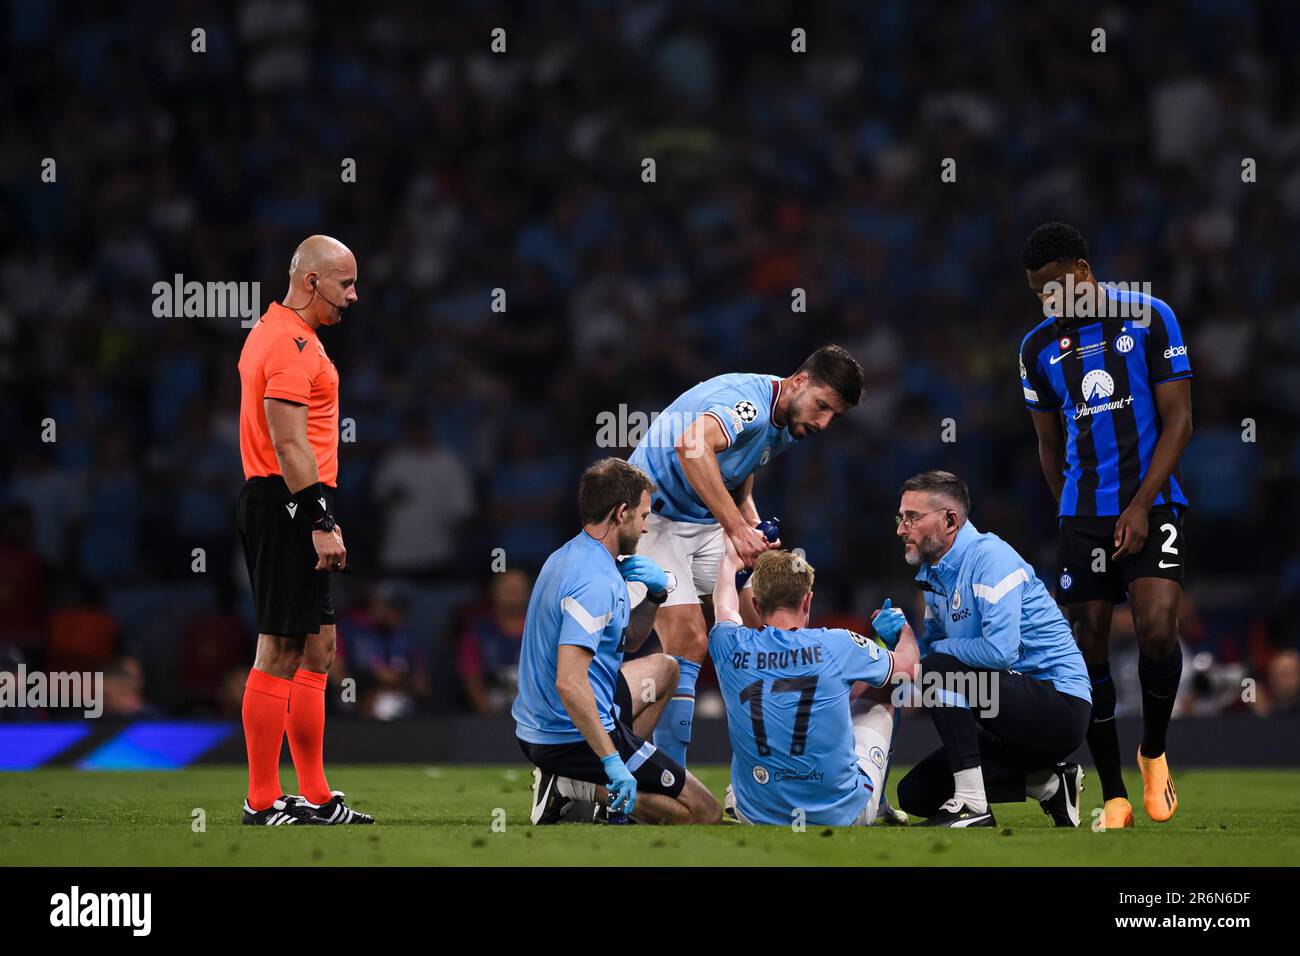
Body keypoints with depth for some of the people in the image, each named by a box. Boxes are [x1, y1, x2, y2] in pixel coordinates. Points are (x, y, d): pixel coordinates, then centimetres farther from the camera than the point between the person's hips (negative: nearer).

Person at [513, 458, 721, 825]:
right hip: (574, 737, -9)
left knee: (664, 668, 32)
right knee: (705, 811, -4)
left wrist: (655, 595, 2)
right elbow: (569, 683, -33)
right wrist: (612, 762, -32)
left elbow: (627, 641, 21)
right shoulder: (595, 581, -23)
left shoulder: (569, 557, 9)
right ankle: (582, 787, -7)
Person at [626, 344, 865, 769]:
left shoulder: (782, 427, 6)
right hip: (655, 521, -10)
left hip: (705, 525, 10)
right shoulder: (750, 400, -25)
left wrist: (757, 535, -4)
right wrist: (736, 527, -44)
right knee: (688, 639, -20)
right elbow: (692, 446, -46)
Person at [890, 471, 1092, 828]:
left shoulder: (989, 557, -18)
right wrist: (900, 636, -6)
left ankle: (972, 806, -24)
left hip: (1060, 706, -10)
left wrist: (939, 648, -13)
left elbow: (1000, 651, -29)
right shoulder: (934, 575, 11)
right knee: (915, 795, 5)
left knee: (937, 671, -26)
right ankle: (1047, 782, 10)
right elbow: (930, 648, 16)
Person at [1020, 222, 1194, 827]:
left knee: (1157, 632, -20)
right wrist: (1072, 519, 14)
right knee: (1089, 648, -3)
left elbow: (1178, 420, -4)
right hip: (1083, 513, 3)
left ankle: (1154, 752, 6)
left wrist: (1141, 505, -11)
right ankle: (1113, 795, 5)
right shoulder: (1038, 348, 8)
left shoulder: (1150, 319, -2)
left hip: (1152, 504, -3)